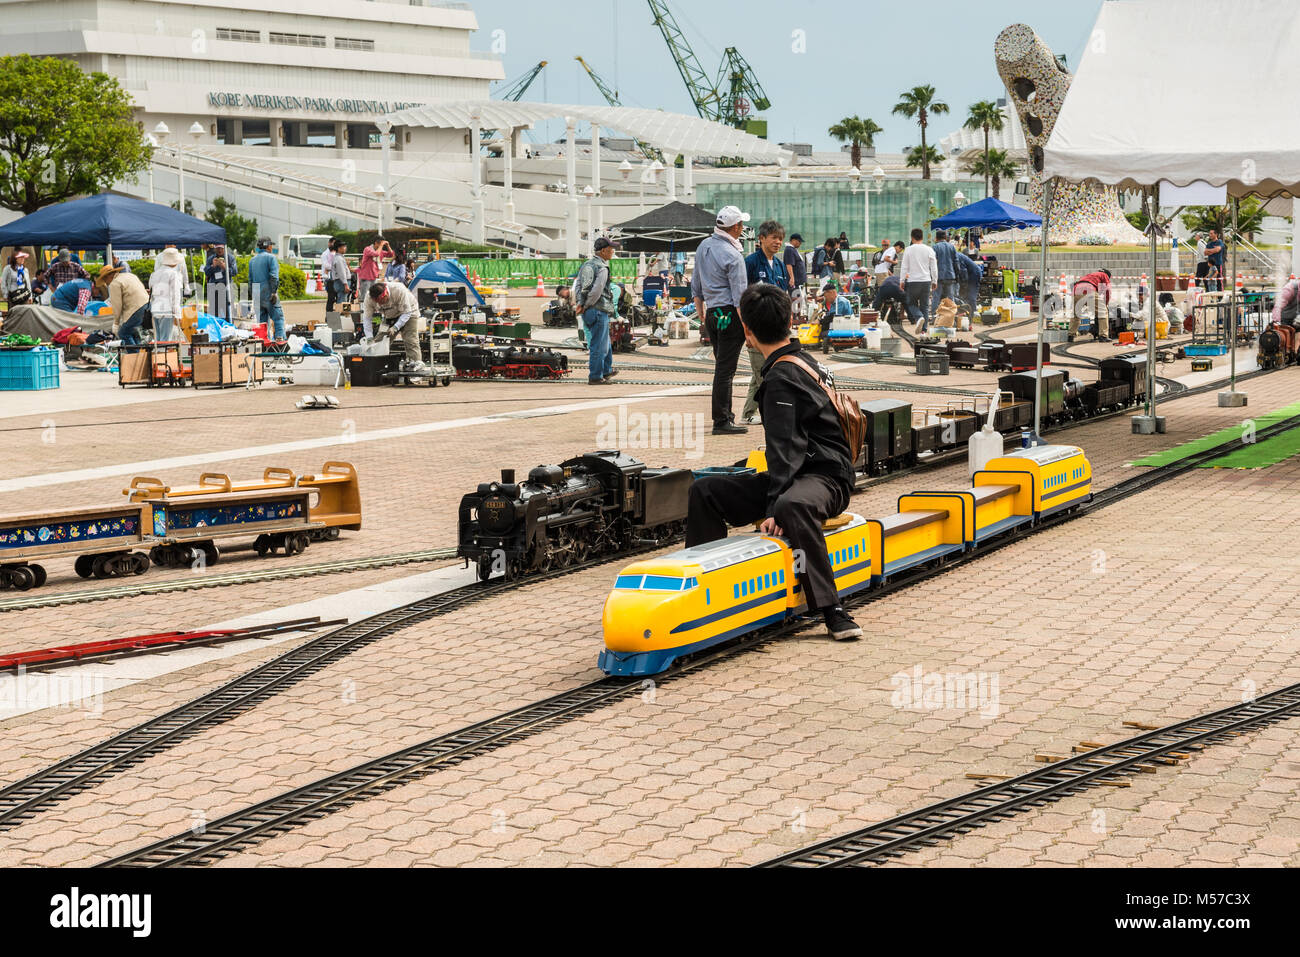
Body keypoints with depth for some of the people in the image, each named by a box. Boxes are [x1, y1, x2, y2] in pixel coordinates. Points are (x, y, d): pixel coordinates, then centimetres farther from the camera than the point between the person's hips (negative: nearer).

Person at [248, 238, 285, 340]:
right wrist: (274, 292, -15)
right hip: (268, 292, -6)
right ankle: (279, 337, -17)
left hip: (257, 294, 6)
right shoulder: (271, 257, -4)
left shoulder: (252, 260, 17)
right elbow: (274, 276, -15)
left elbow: (250, 279, 17)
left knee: (261, 318, 11)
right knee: (278, 316, -5)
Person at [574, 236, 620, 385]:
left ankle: (607, 370, 34)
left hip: (588, 312, 9)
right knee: (599, 345, -2)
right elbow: (596, 291, -21)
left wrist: (580, 303, 6)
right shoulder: (602, 268, -15)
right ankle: (595, 377, 1)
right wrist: (586, 306, -10)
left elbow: (577, 285, 12)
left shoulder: (586, 265, 13)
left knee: (606, 342, 23)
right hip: (599, 310, -9)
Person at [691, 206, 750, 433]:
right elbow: (739, 296, -16)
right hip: (729, 314, -8)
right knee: (725, 369, -6)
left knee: (722, 366, 16)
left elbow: (696, 285, 19)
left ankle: (724, 416, 21)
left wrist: (701, 313, 28)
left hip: (711, 313, 8)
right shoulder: (733, 256, -15)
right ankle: (722, 421, -5)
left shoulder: (703, 247, 10)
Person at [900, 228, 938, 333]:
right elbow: (934, 268, 6)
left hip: (913, 281, -2)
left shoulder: (908, 250, -5)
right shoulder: (929, 250, 2)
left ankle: (919, 317, -20)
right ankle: (923, 329, 6)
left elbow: (904, 267, -3)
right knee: (925, 305, 8)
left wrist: (902, 281, 5)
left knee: (911, 303, 9)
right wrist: (935, 281, 15)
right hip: (926, 281, 2)